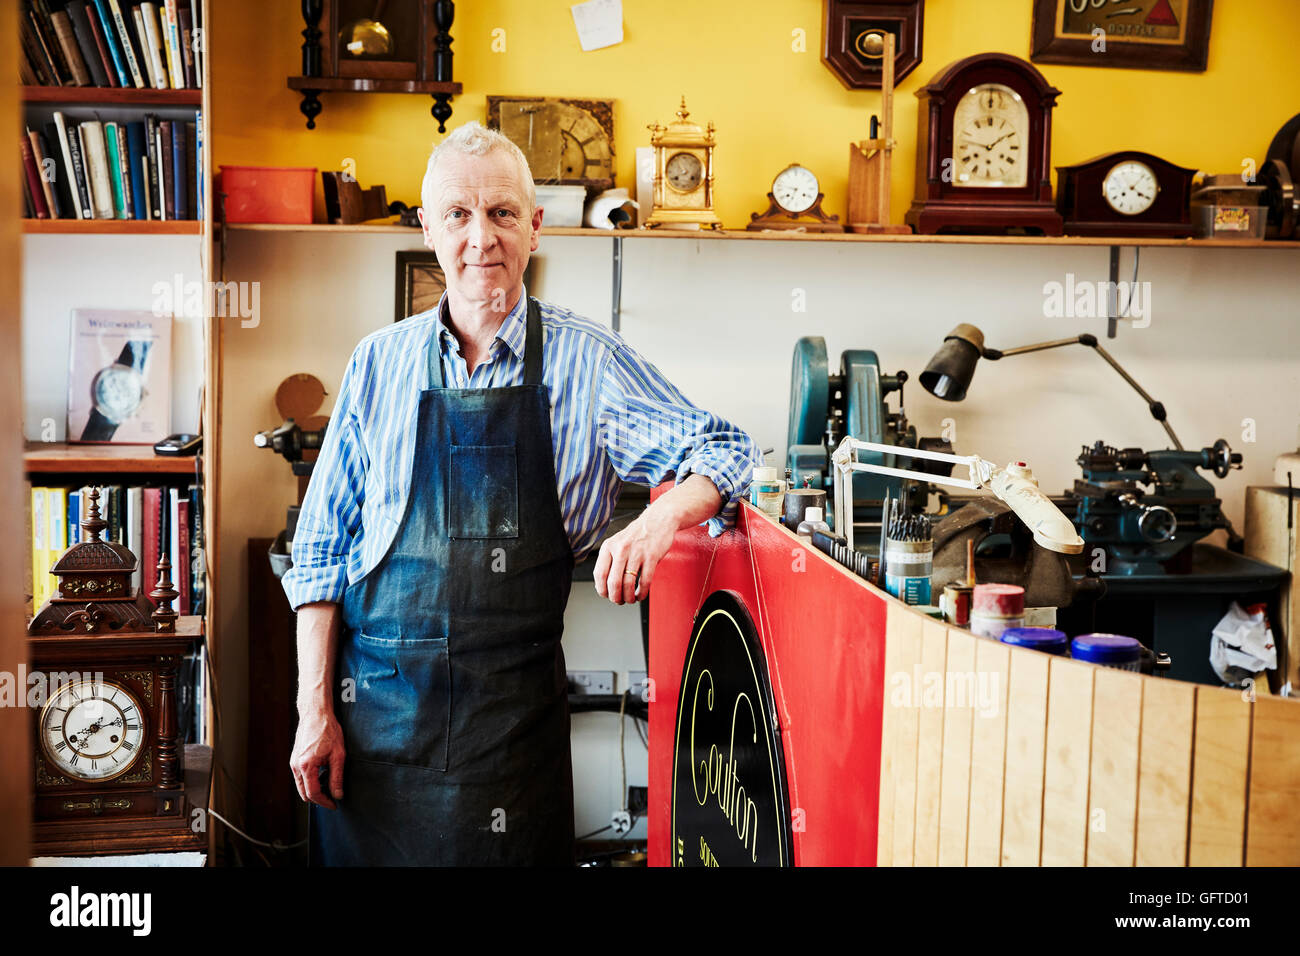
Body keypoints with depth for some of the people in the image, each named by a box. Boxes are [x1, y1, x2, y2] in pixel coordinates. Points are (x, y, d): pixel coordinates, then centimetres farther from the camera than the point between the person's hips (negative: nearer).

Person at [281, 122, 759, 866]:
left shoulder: (589, 363, -1)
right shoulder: (379, 364, 4)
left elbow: (723, 451, 1)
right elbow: (322, 547, 6)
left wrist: (661, 518, -21)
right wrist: (315, 708, 0)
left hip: (517, 700, -1)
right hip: (378, 694, 1)